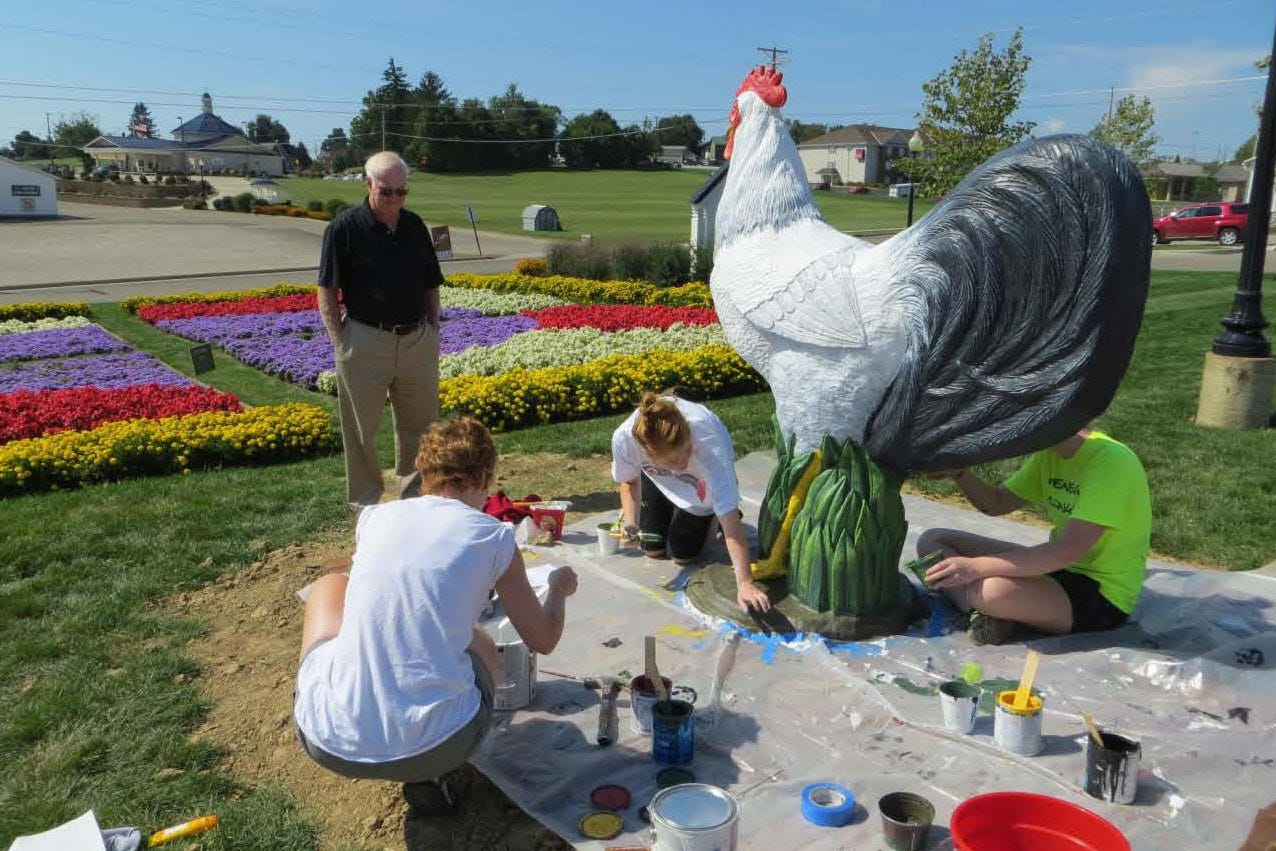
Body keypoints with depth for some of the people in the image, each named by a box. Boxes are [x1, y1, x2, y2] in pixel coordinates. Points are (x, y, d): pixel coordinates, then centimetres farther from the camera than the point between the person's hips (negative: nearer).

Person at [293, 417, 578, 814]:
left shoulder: (374, 517, 7)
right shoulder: (493, 536, -1)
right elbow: (543, 641, 11)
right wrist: (559, 589, 33)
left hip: (328, 741, 3)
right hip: (432, 747, -2)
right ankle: (426, 776, 11)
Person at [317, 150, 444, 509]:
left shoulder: (415, 226, 9)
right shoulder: (345, 227, -6)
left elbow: (431, 286, 16)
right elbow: (326, 292, -5)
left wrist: (433, 330, 8)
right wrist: (339, 343, -11)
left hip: (417, 340, 4)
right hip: (365, 341, -4)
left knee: (420, 424, 13)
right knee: (362, 429, 6)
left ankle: (416, 492, 30)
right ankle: (366, 501, 21)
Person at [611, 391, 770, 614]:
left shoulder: (708, 445, -47)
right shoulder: (624, 439, -39)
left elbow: (730, 519, -45)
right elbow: (629, 480, -13)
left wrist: (745, 583, -51)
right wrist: (630, 522, -29)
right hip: (658, 479, 3)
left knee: (682, 553, -3)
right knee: (652, 548, 6)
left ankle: (709, 517, 24)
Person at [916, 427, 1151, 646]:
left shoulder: (1111, 461, -23)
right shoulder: (1049, 452, 4)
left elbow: (1068, 551, -31)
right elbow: (997, 503, 9)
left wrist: (976, 566, -32)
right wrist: (958, 472, -10)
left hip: (1104, 597, -9)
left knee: (991, 589, -38)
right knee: (932, 541, 0)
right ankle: (984, 614, -17)